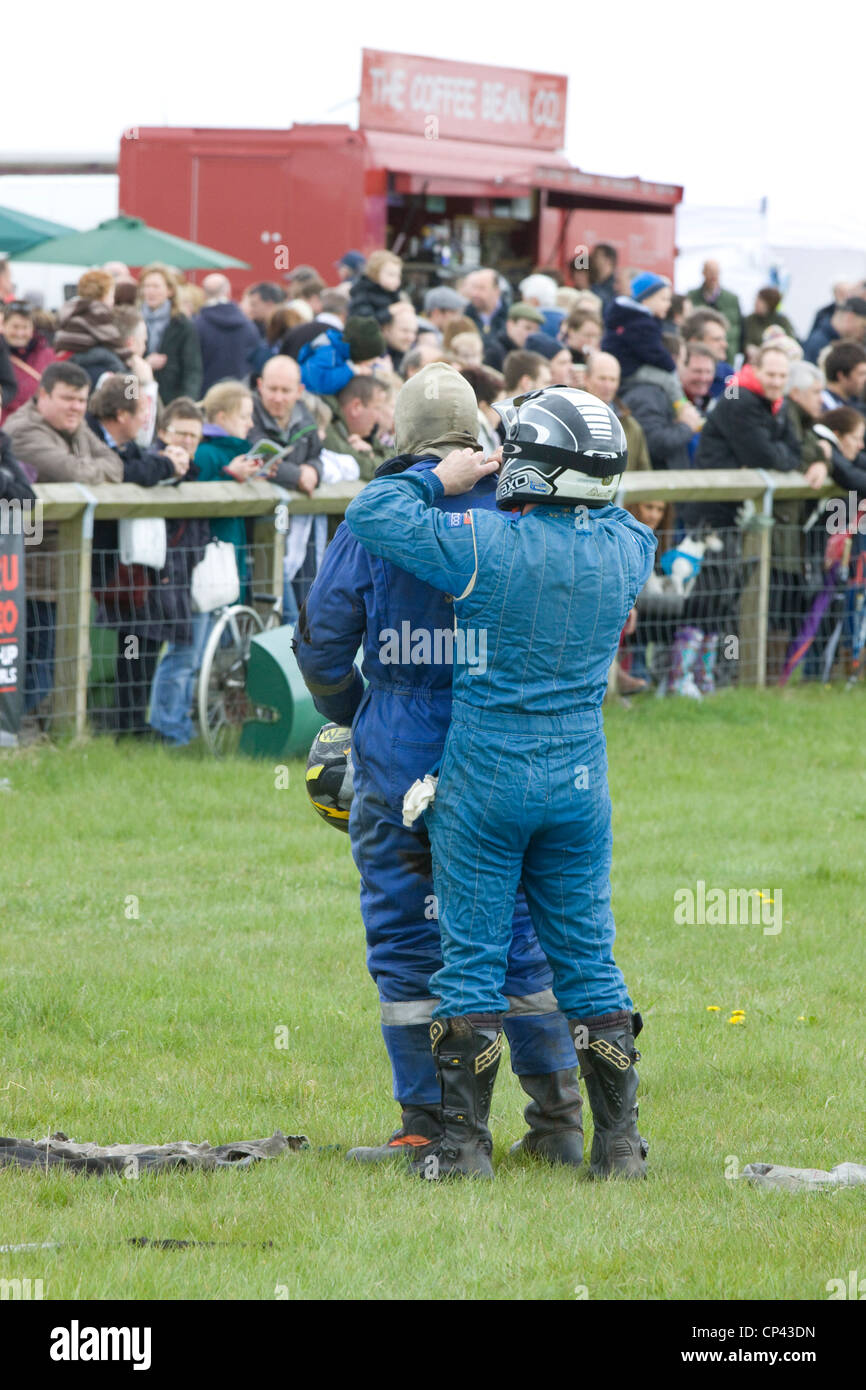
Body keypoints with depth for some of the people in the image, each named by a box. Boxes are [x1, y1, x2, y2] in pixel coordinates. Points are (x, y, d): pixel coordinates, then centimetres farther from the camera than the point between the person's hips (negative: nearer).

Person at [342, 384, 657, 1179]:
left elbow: (370, 514, -10)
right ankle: (620, 1143, 10)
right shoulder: (624, 549, -3)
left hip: (487, 775, -4)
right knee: (588, 957, 10)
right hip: (580, 778, 4)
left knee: (472, 958, 3)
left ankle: (465, 1144, 2)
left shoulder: (487, 544, -16)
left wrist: (442, 480, 3)